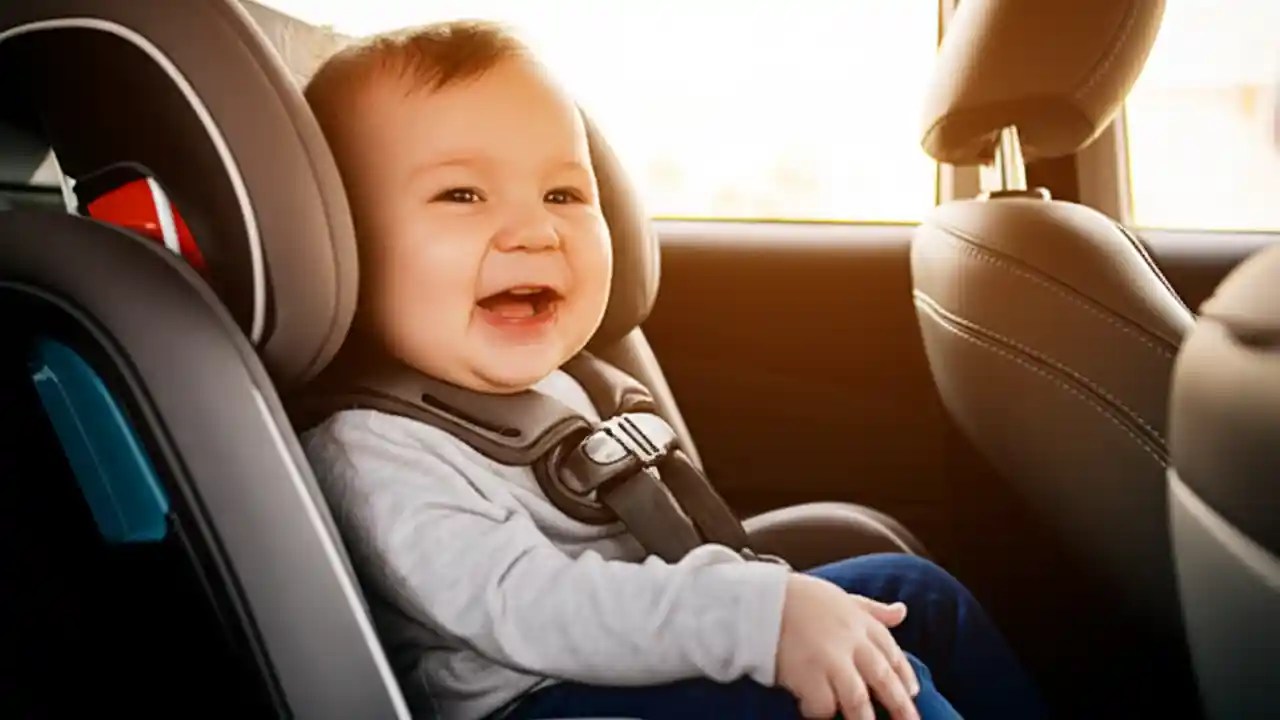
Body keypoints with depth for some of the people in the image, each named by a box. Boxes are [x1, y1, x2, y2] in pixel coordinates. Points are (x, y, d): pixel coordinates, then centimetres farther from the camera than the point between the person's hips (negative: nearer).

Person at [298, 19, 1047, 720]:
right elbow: (525, 609, -31)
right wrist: (758, 615, -38)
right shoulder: (369, 449, -21)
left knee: (912, 591, 7)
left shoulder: (546, 384, 8)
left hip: (637, 654, 9)